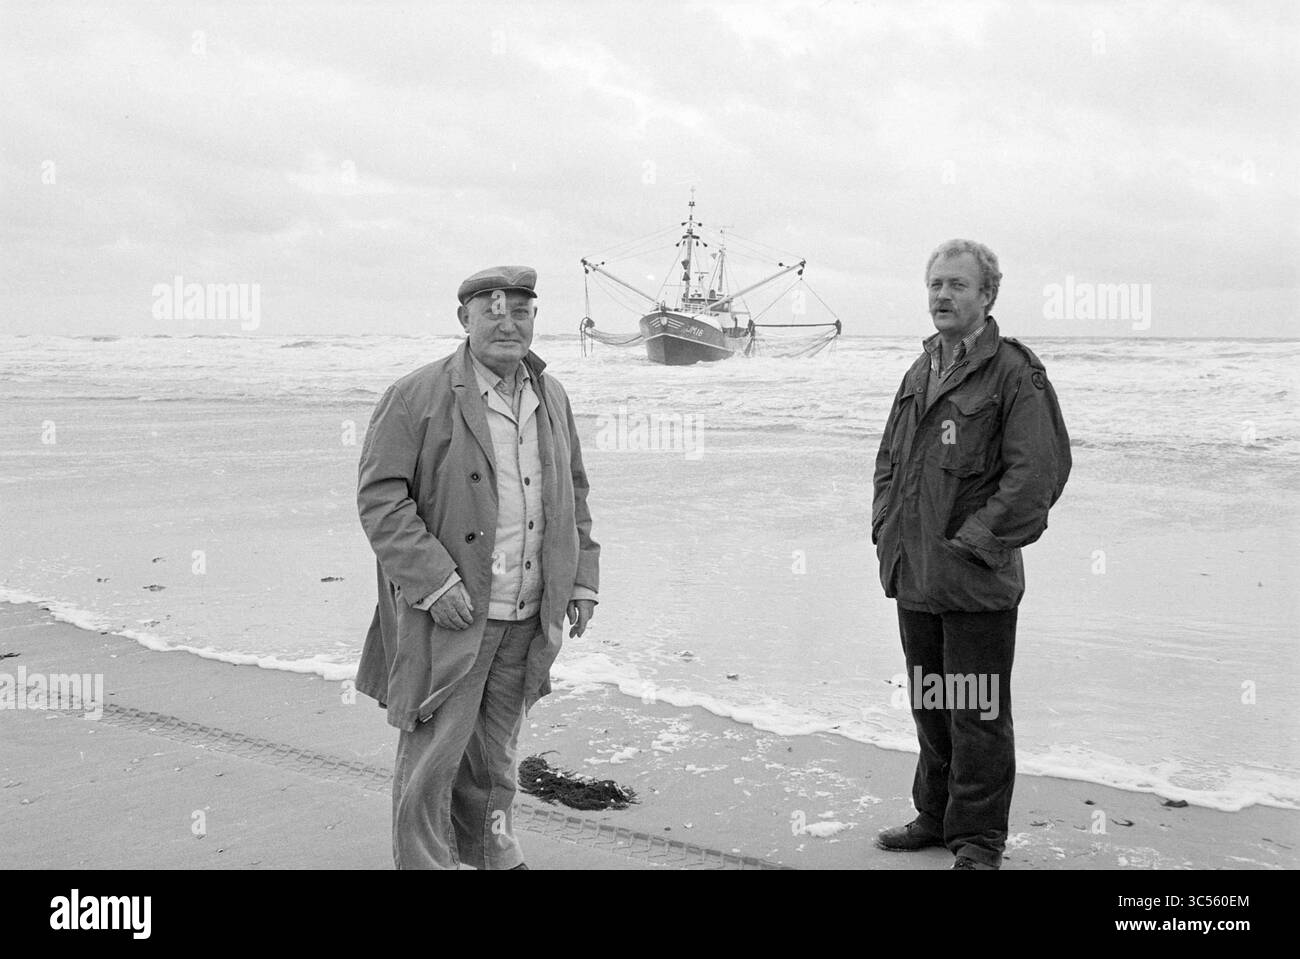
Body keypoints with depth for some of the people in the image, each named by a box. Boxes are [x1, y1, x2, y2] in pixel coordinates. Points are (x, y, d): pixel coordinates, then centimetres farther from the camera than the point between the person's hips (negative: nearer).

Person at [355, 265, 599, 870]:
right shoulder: (417, 396, -9)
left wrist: (582, 582, 12)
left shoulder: (552, 398, 11)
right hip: (448, 616, -5)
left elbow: (573, 497, 19)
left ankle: (493, 853, 37)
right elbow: (379, 497, -12)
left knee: (493, 752, 19)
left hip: (527, 619, 5)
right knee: (431, 759, -1)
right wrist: (434, 581, -19)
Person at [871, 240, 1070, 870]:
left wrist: (974, 541, -16)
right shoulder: (921, 370, 14)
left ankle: (978, 839, 15)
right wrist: (885, 525, 9)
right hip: (913, 576, 7)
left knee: (976, 713, 2)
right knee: (929, 705, 18)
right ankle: (936, 816, 34)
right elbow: (890, 457, 22)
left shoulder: (1013, 373, -10)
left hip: (976, 581, -7)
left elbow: (1038, 473, -17)